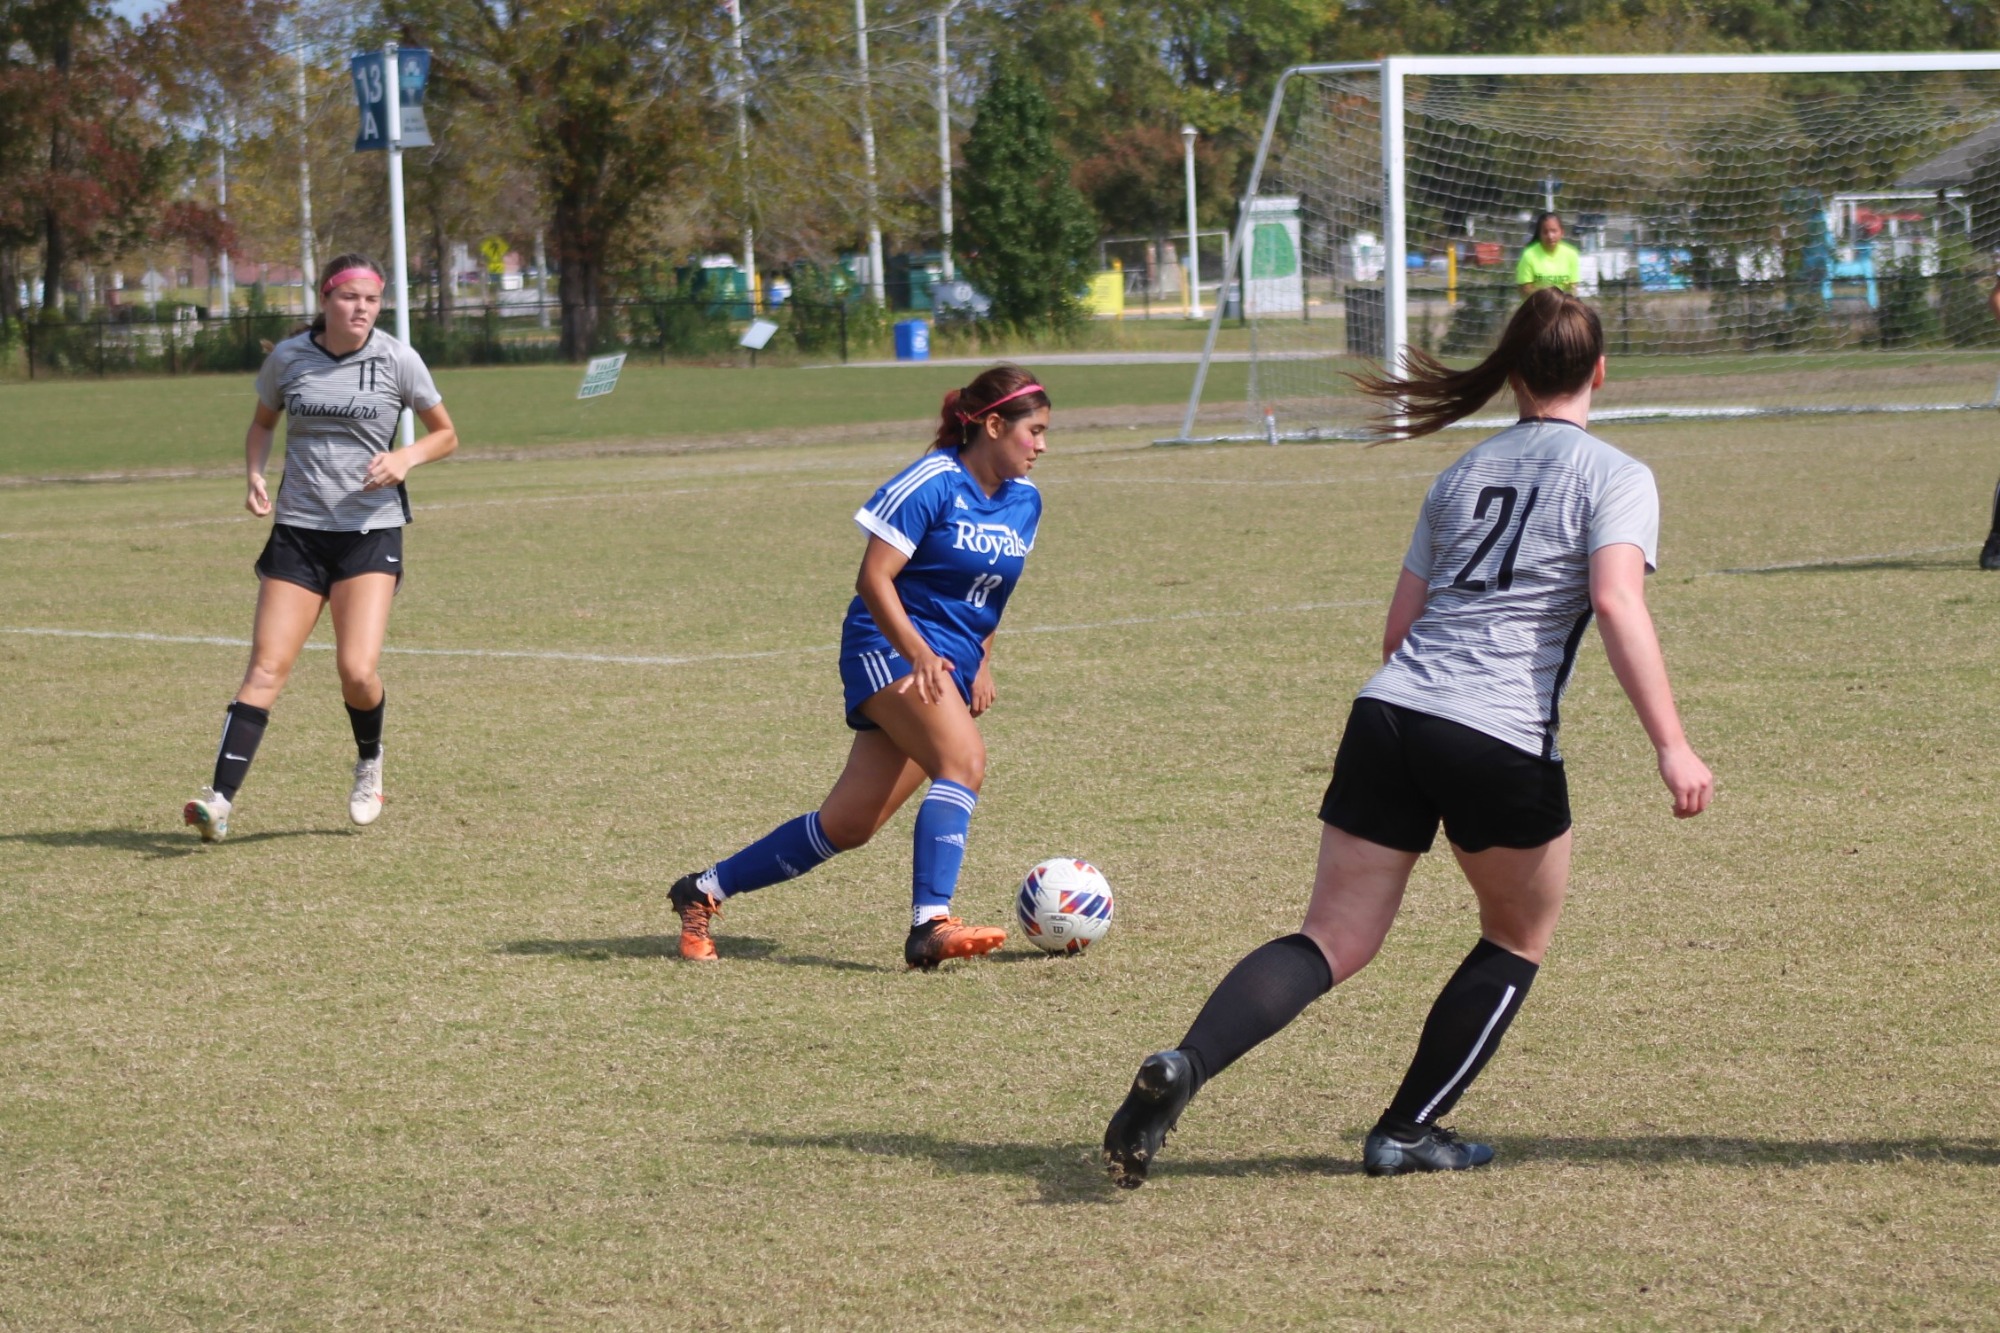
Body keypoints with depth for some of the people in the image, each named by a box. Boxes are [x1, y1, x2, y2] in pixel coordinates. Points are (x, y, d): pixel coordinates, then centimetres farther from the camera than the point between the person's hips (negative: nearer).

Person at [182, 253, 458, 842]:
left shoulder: (397, 360, -3)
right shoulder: (287, 358, 2)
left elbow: (445, 434, 9)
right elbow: (262, 423, 20)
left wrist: (406, 457, -12)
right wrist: (255, 476, 1)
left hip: (371, 530, -1)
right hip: (297, 529, 2)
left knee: (358, 671, -14)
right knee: (267, 666, -9)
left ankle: (370, 765, 18)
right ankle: (221, 801, -13)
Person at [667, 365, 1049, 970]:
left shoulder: (1024, 501, 10)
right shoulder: (931, 484, -14)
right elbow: (873, 577, -16)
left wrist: (982, 663, 13)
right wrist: (918, 653, -26)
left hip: (951, 666, 7)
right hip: (889, 647, -7)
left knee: (847, 825, 2)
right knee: (965, 761, -31)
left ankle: (703, 891, 15)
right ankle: (931, 925, -37)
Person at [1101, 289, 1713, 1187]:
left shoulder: (1464, 472, 21)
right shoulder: (1614, 477, 4)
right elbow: (1617, 603, -13)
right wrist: (1672, 748, -17)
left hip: (1389, 711, 5)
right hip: (1503, 741, -5)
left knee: (1333, 941, 3)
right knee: (1519, 942, 20)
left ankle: (1183, 1065, -20)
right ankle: (1407, 1132, 18)